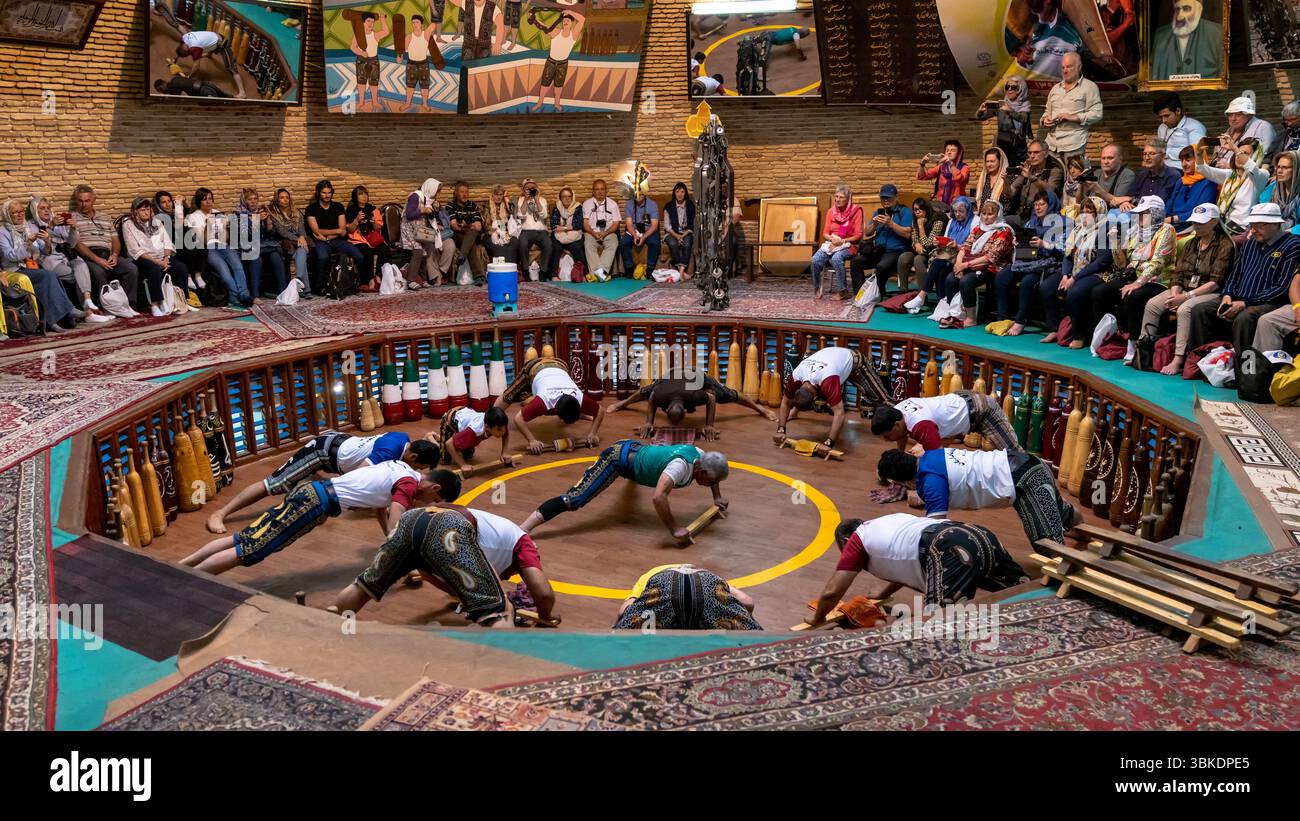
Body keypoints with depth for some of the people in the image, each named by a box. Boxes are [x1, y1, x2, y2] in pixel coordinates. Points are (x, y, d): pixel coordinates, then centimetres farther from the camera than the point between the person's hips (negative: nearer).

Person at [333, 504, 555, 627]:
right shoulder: (521, 541, 30)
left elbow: (426, 571, 52)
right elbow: (544, 594, 14)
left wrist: (463, 595, 59)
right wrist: (546, 617, 36)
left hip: (412, 519, 6)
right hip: (449, 530, -6)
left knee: (365, 585, 30)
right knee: (492, 616, -4)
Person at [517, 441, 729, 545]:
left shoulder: (698, 454, -6)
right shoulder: (682, 466, -32)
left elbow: (713, 468, 21)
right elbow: (659, 497, -47)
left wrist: (717, 497, 13)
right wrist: (675, 530, -43)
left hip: (634, 449, 10)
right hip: (619, 457, -10)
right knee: (574, 499, -24)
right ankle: (522, 530, -35)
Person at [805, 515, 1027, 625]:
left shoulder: (857, 540, 19)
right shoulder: (889, 521, 39)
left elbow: (831, 593, 18)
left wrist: (817, 619, 38)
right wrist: (883, 594, 66)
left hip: (950, 551, -8)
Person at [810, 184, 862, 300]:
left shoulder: (856, 211, -3)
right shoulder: (831, 211, 11)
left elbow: (858, 235, -5)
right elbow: (825, 233, 11)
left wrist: (842, 241, -15)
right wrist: (832, 238, -11)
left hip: (848, 245, -4)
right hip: (831, 244, 4)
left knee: (836, 258, -36)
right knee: (816, 259, -26)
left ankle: (842, 290, -22)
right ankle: (817, 288, -4)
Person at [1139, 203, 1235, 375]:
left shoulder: (1225, 245, -7)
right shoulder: (1191, 244, 16)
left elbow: (1215, 282, -15)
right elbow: (1177, 273, 10)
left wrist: (1186, 296, -20)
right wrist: (1175, 294, -10)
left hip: (1211, 294, -7)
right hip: (1184, 290, 7)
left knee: (1185, 309, -35)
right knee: (1152, 305, -15)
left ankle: (1178, 360, -37)